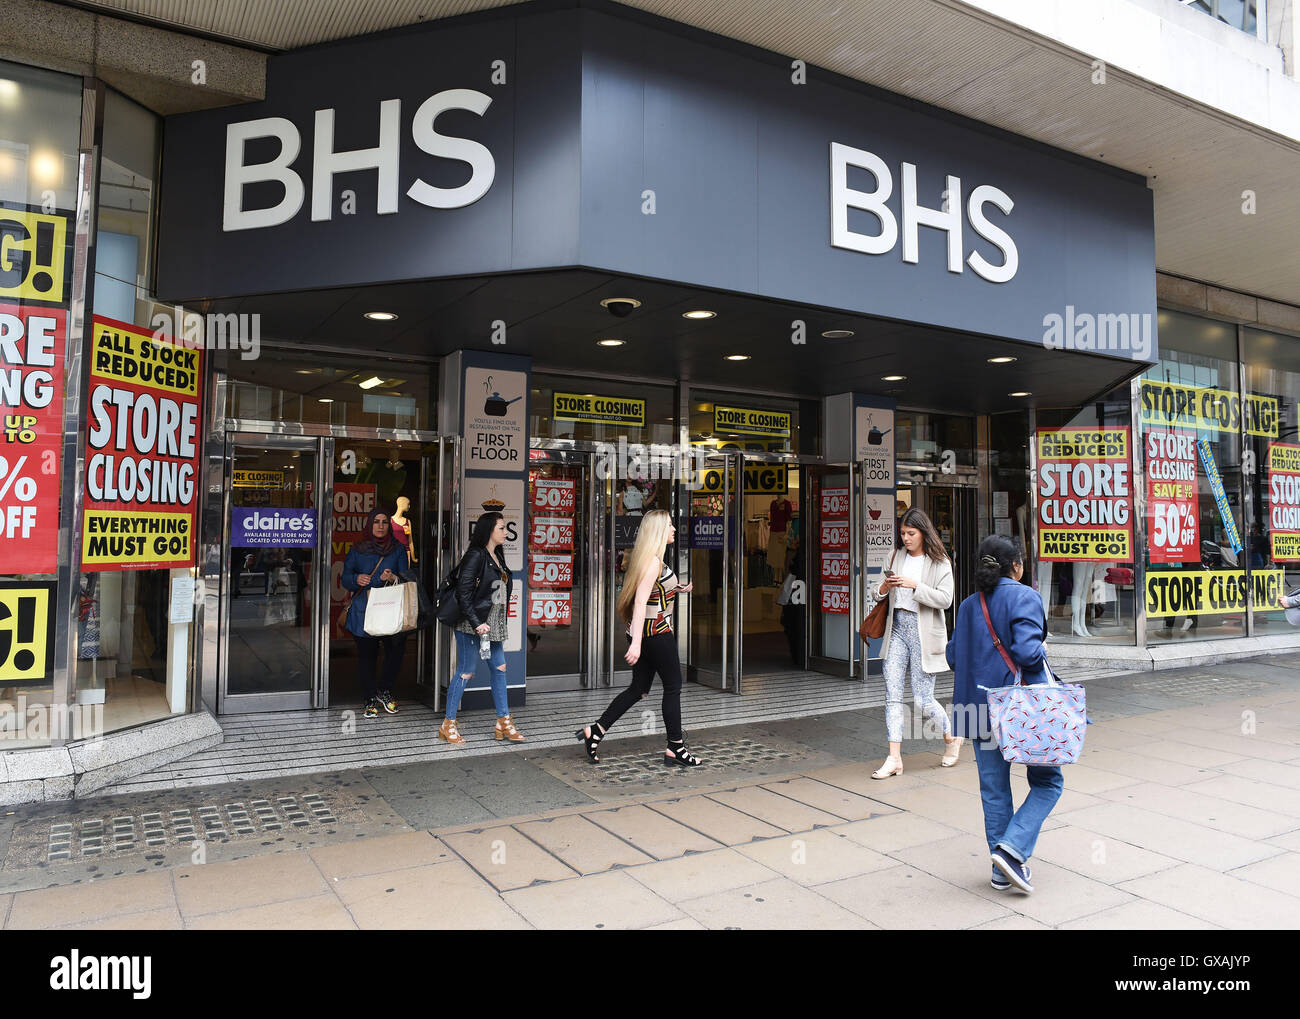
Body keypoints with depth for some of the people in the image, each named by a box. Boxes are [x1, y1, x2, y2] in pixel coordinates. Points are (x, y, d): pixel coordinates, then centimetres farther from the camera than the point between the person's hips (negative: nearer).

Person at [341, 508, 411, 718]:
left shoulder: (398, 550, 11)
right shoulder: (358, 550, 10)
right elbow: (346, 578, 11)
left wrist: (393, 578, -14)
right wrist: (357, 579, -11)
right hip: (364, 612, 0)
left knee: (396, 651, -8)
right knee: (366, 655, 0)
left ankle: (384, 690, 16)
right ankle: (371, 700, 13)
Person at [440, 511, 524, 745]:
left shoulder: (497, 556, 13)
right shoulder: (476, 555, -12)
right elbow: (463, 592, -17)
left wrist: (498, 624, 15)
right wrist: (476, 623, -21)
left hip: (493, 625, 8)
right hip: (472, 626, -8)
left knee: (499, 669, 9)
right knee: (466, 672, -2)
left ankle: (504, 723, 16)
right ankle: (448, 725, 10)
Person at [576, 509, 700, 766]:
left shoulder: (648, 558, 12)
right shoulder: (653, 561, -18)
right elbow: (640, 602, -25)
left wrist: (676, 590, 23)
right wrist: (636, 643, -29)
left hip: (644, 631, 10)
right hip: (656, 631, -10)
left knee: (639, 688, 12)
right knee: (673, 686, 3)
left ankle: (595, 731, 11)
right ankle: (676, 748, 13)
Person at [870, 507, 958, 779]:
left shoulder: (940, 563, -2)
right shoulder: (898, 556, 12)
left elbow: (945, 599, -13)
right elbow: (879, 595, 15)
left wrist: (914, 585, -23)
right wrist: (884, 588, -8)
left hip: (924, 632, -4)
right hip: (898, 629, 4)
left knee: (922, 698, 0)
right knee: (892, 692, -5)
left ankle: (952, 737, 29)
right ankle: (894, 758, -3)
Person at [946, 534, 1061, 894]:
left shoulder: (969, 606, 9)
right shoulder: (1025, 597, -10)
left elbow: (954, 656, 9)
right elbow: (1027, 651, -22)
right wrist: (1042, 651, -1)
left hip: (980, 705, 6)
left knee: (994, 788, 12)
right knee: (1047, 782, 10)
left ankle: (1001, 870, 18)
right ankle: (1012, 849, -5)